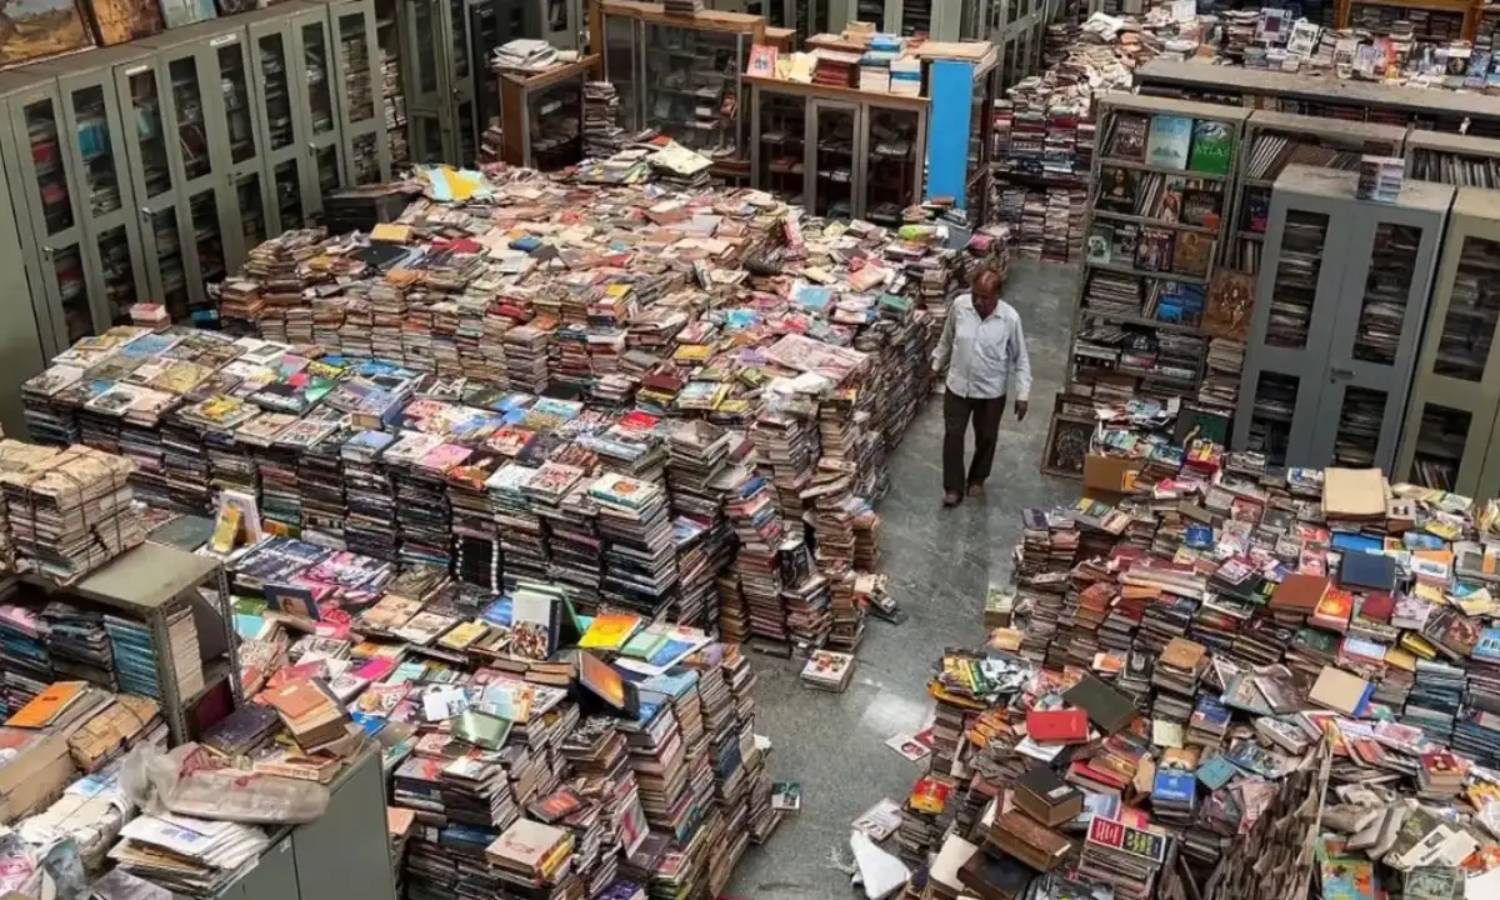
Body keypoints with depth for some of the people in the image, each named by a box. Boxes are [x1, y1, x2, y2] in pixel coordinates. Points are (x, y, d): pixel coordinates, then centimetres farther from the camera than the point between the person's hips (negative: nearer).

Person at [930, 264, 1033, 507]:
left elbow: (1021, 359, -10)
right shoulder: (959, 305, -15)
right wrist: (937, 364, 14)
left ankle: (977, 478, 43)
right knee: (953, 435, 9)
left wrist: (1022, 394, -10)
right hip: (957, 386, 1)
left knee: (985, 438, 18)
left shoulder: (1010, 318, -21)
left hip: (991, 391, -1)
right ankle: (953, 486, 26)